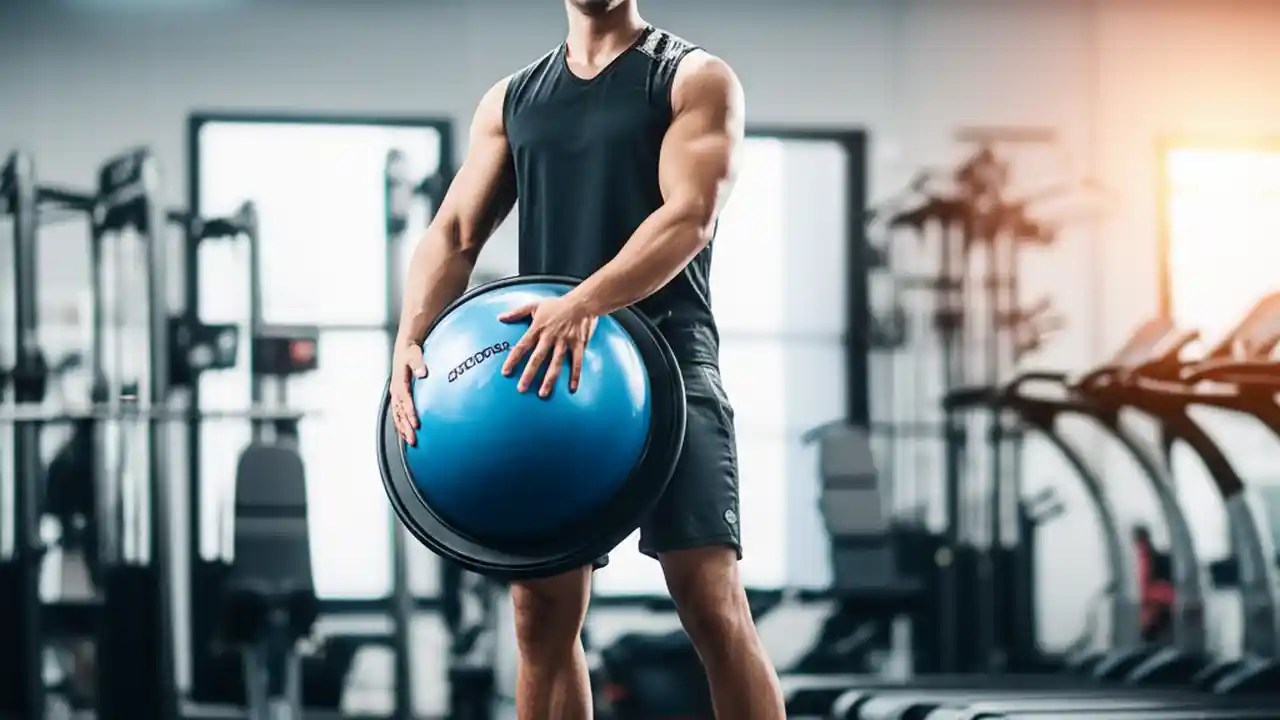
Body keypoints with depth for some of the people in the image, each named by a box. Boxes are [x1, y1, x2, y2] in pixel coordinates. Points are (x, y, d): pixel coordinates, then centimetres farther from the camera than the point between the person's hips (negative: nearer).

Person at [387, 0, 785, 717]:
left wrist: (584, 305, -30)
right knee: (543, 614, 4)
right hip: (545, 370, 5)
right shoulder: (510, 101, 17)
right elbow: (455, 234, 9)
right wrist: (413, 335, -12)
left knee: (712, 602, -14)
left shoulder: (696, 80, 2)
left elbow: (689, 218, -14)